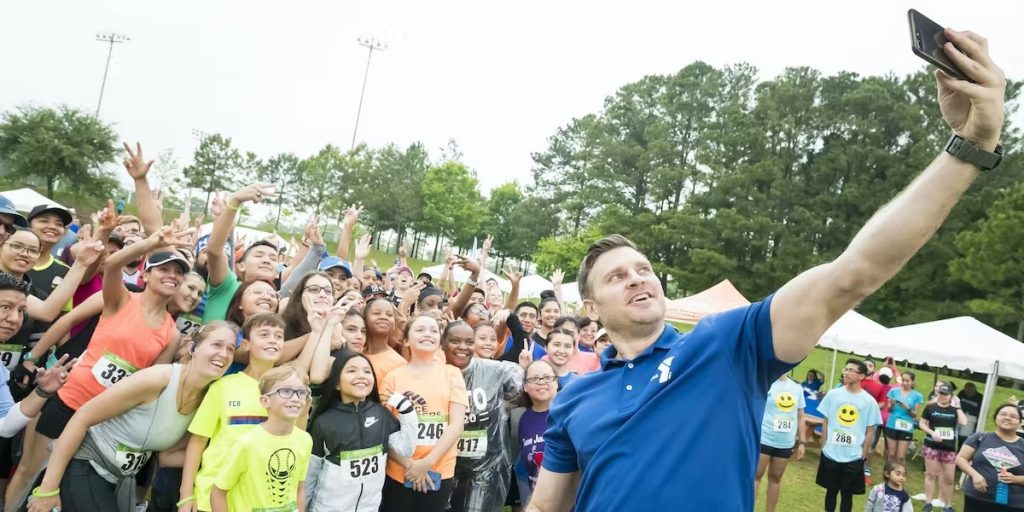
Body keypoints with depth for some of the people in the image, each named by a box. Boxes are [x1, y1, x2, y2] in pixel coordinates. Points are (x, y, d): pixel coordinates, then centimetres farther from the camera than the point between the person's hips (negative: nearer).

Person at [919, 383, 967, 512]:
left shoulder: (954, 410, 6)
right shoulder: (930, 407, -1)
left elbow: (963, 422, -11)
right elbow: (922, 424, 2)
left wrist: (957, 407, -10)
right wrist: (932, 432, -14)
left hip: (949, 448, 2)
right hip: (932, 446, -2)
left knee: (949, 478, 7)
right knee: (931, 474, 4)